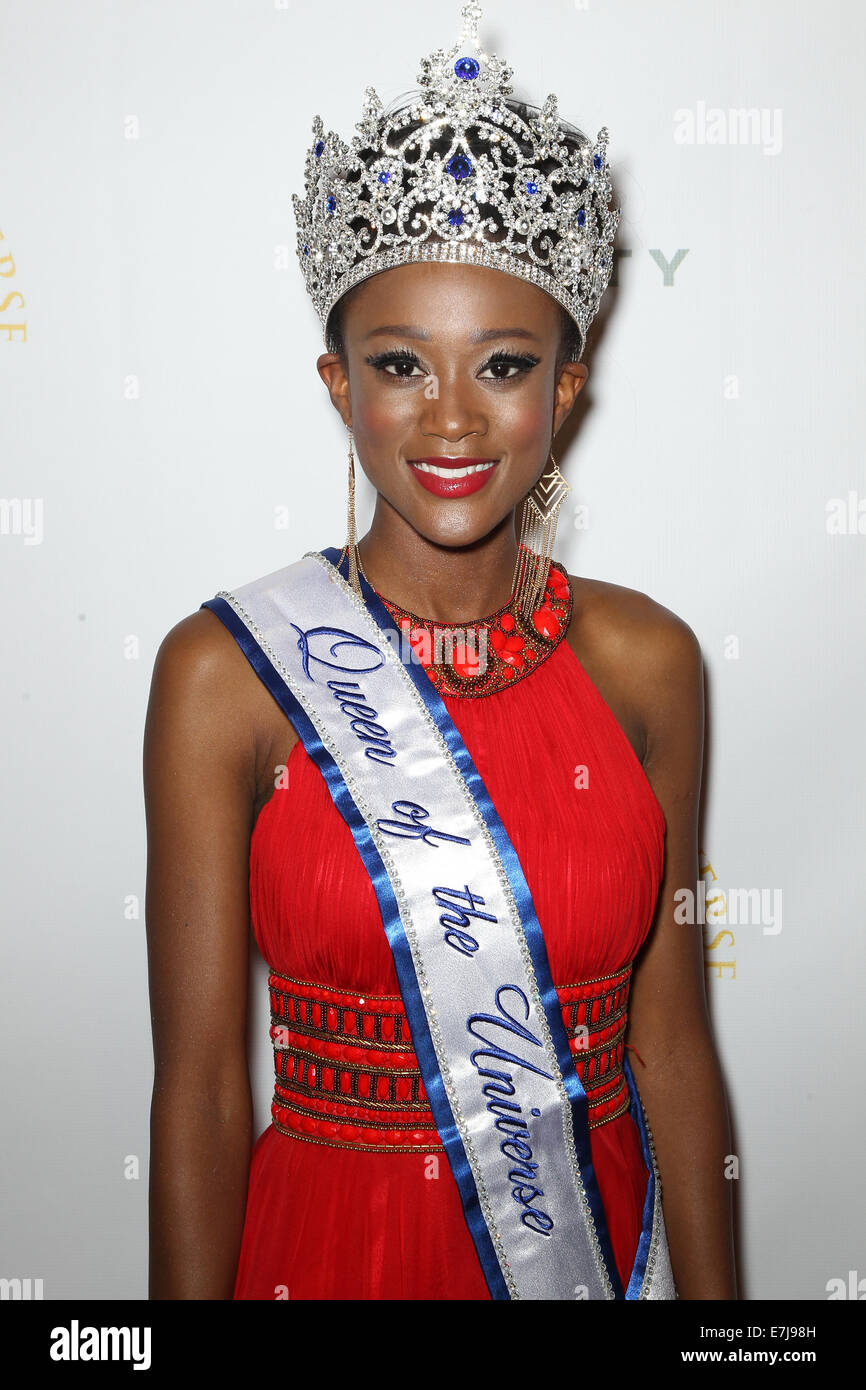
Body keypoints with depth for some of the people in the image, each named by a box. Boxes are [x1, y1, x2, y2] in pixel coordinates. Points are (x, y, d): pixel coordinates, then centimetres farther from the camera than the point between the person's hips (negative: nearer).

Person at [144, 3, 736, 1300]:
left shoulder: (646, 659, -6)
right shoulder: (226, 672, -14)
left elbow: (671, 1043, -2)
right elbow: (200, 1082, -11)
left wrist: (713, 1296, 1)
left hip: (600, 1238, 3)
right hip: (332, 1239, -2)